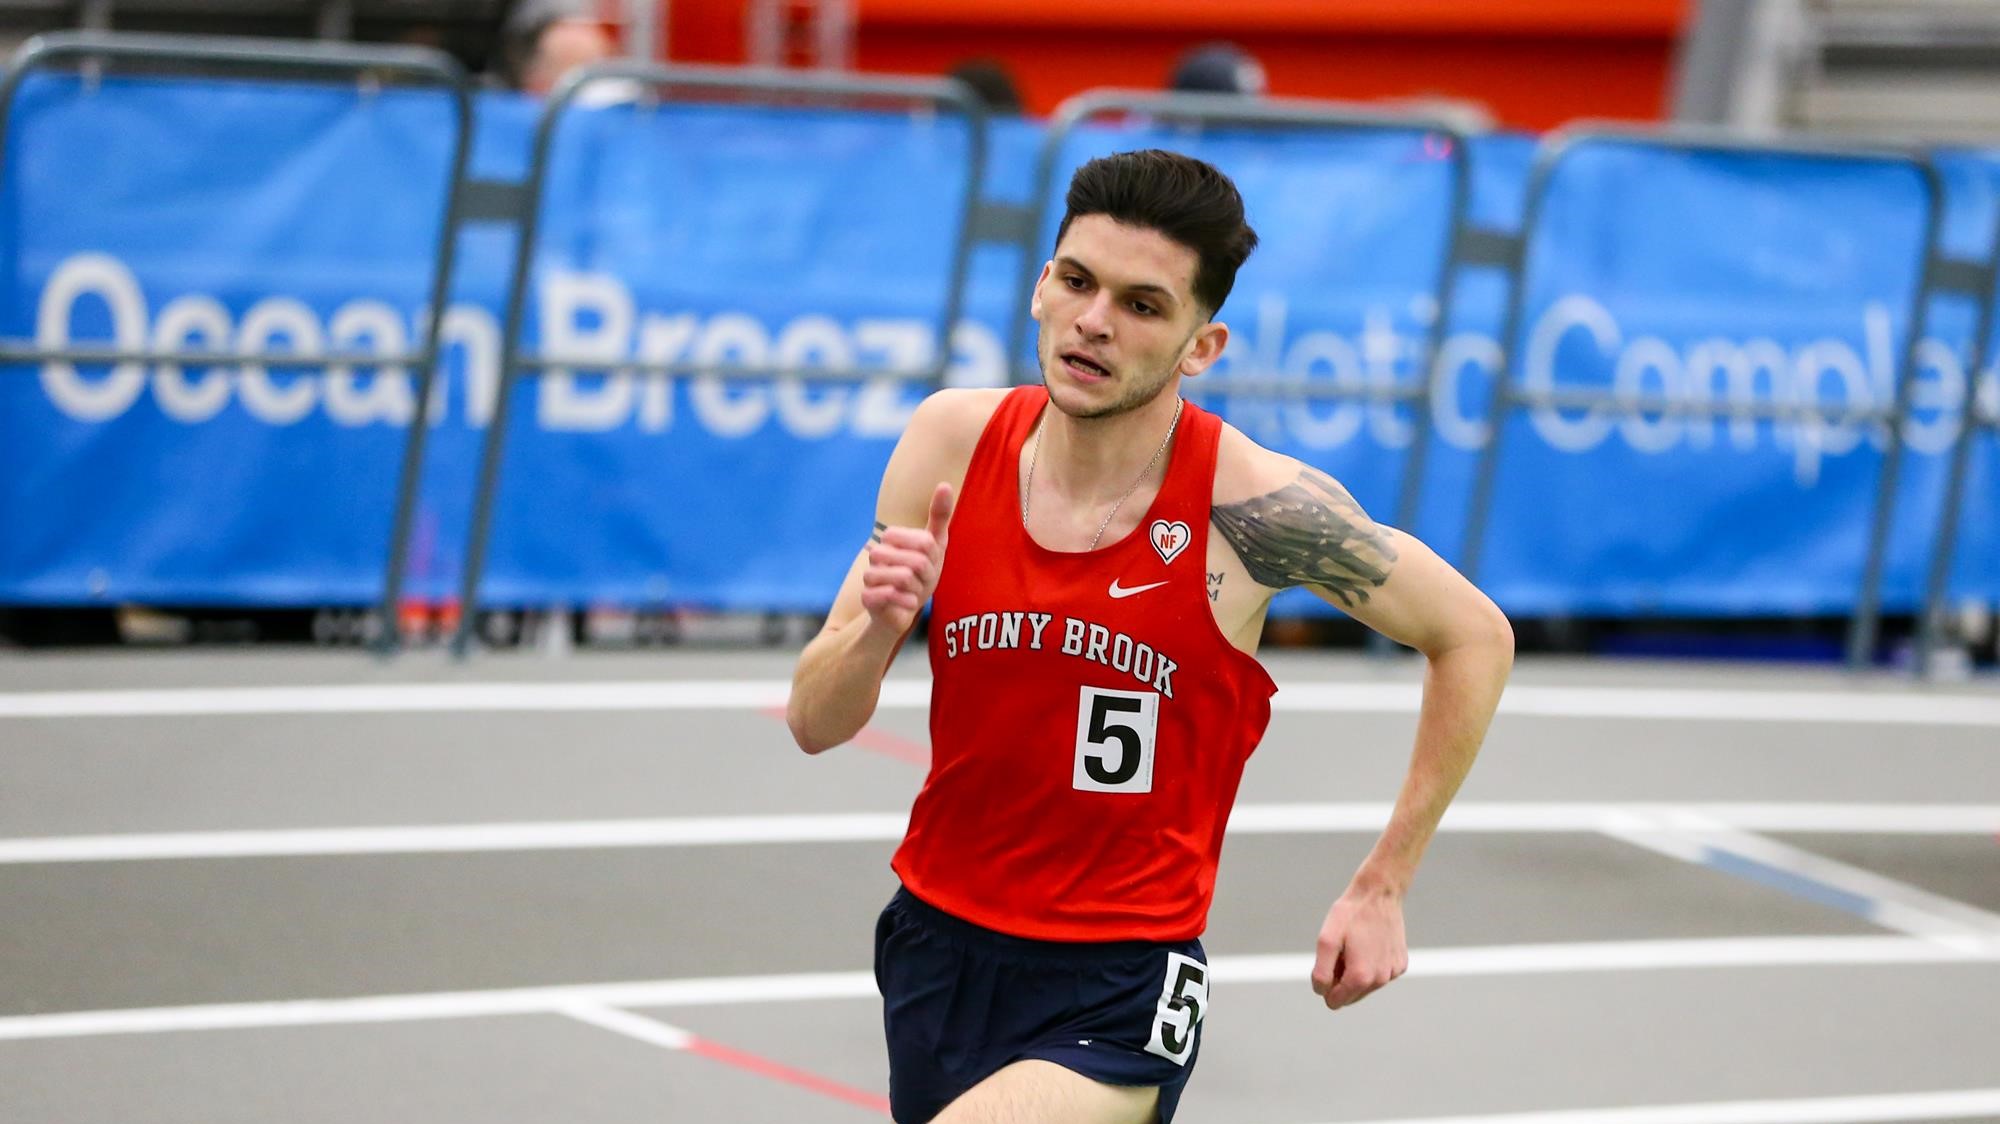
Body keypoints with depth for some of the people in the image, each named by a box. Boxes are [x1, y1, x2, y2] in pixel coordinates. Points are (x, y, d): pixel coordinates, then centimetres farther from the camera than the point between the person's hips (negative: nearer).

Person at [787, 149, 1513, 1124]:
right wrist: (878, 627, -24)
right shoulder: (954, 439, -6)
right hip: (936, 936, 5)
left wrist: (1382, 888, -1)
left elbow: (1474, 638, -1)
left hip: (1119, 986, -5)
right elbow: (815, 724, -1)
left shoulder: (1254, 509, -16)